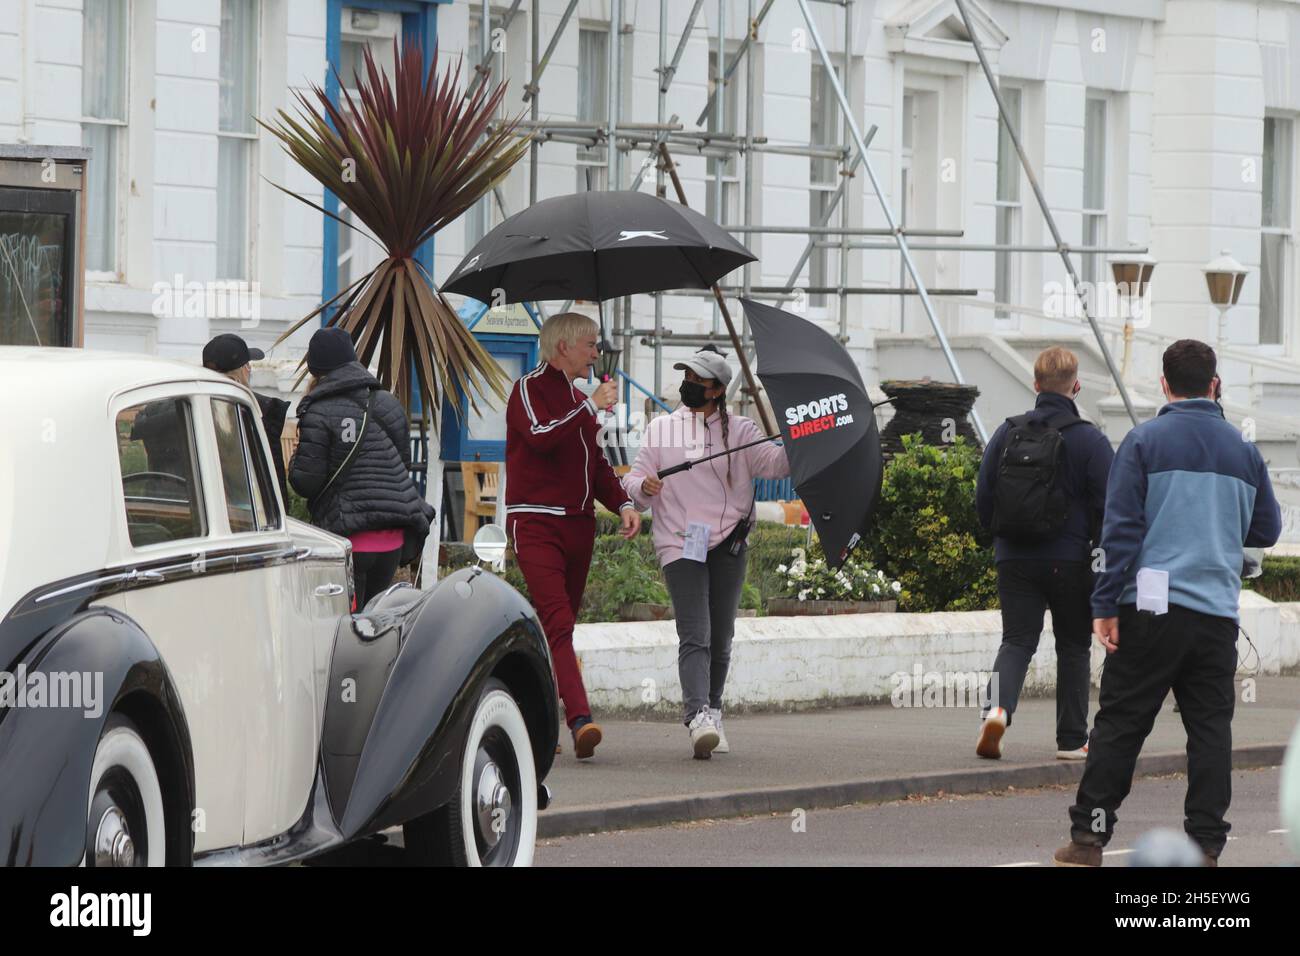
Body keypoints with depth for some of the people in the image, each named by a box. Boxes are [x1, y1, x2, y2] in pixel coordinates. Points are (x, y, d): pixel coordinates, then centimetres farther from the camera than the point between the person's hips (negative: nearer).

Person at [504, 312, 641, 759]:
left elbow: (596, 465, 26)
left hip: (577, 524, 8)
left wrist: (623, 503, 10)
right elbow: (541, 437, -22)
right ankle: (580, 721, -32)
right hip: (535, 524, -8)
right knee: (557, 623, -19)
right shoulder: (530, 389, -3)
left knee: (559, 628, 8)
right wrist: (591, 407, -15)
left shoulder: (579, 401, 23)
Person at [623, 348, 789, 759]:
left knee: (720, 639, 9)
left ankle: (712, 711, 27)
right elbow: (635, 479, 10)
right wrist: (642, 485, -13)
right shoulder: (662, 429, 10)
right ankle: (697, 717, -30)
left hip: (728, 544, 2)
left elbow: (776, 463, -6)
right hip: (680, 545, -1)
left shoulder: (739, 431, 6)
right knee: (694, 637, -17)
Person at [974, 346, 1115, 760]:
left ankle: (997, 705, -24)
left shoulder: (1007, 433, 2)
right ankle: (1071, 739, 15)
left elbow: (983, 498, 6)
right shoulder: (1089, 440, -9)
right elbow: (1108, 506, -10)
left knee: (1017, 641, 5)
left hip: (1014, 559, 2)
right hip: (1070, 562, -2)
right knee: (1073, 648, 11)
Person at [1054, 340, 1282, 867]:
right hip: (1218, 611, 3)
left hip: (1151, 606, -2)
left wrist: (1106, 605, -7)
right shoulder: (1243, 450, 8)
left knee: (1120, 723, 3)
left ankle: (1089, 835, 4)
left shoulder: (1145, 441, -3)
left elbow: (1122, 528, -8)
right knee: (1210, 727, 6)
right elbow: (1266, 530, 16)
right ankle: (1206, 843, 3)